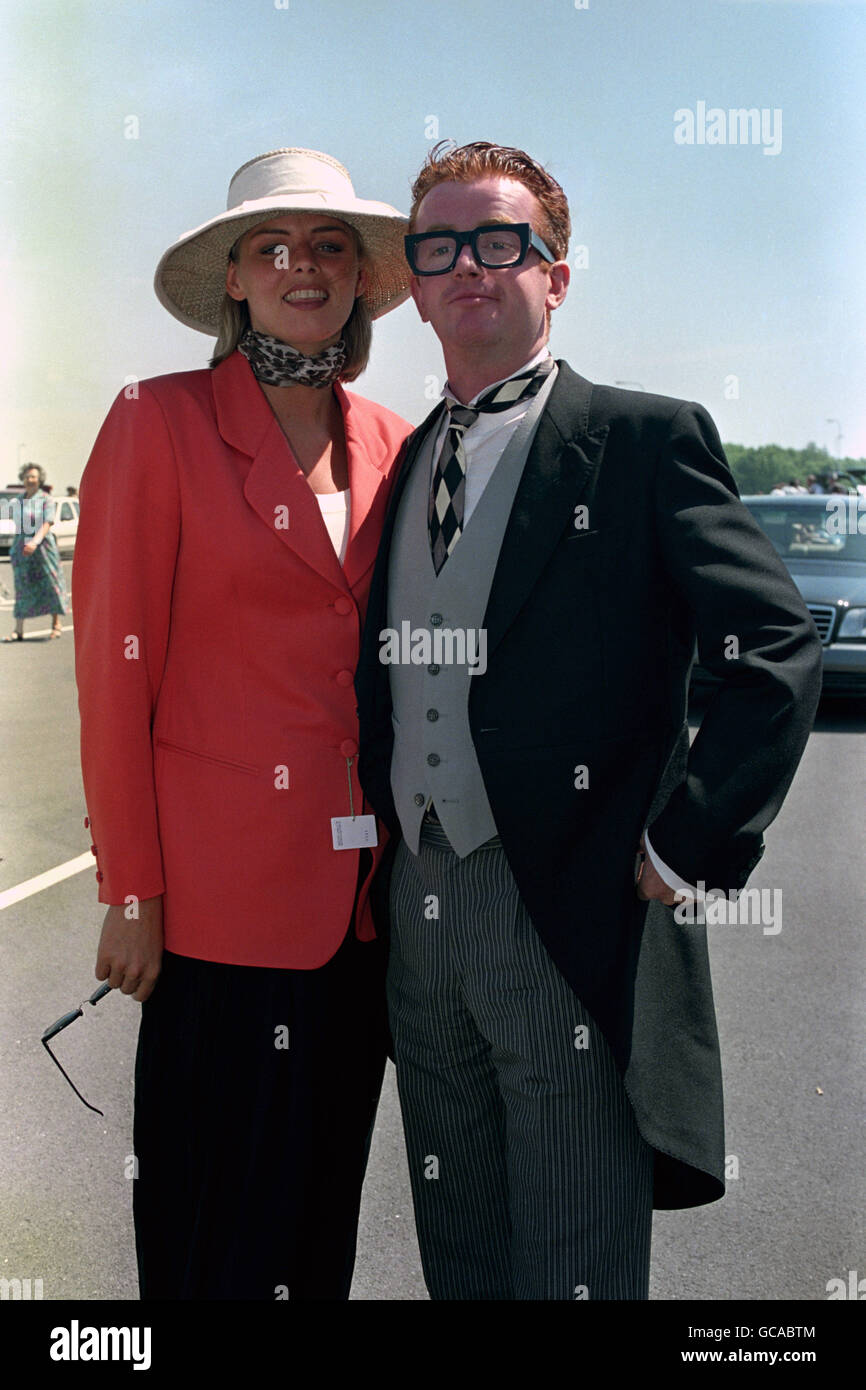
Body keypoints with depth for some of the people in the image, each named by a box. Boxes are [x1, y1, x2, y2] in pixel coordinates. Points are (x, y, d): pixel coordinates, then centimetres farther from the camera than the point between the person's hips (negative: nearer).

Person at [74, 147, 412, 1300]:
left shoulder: (390, 443, 9)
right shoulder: (162, 421, -5)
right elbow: (115, 663, -7)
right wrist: (133, 892, -8)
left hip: (367, 879, 5)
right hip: (229, 880, -4)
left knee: (331, 1183, 18)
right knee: (224, 1208, 10)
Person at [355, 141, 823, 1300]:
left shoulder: (648, 438, -4)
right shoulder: (406, 463, 14)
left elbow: (778, 651, -12)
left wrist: (684, 852, -13)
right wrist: (380, 839, 9)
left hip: (575, 921, -5)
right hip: (418, 916, 6)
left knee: (574, 1265, 8)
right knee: (458, 1259, 19)